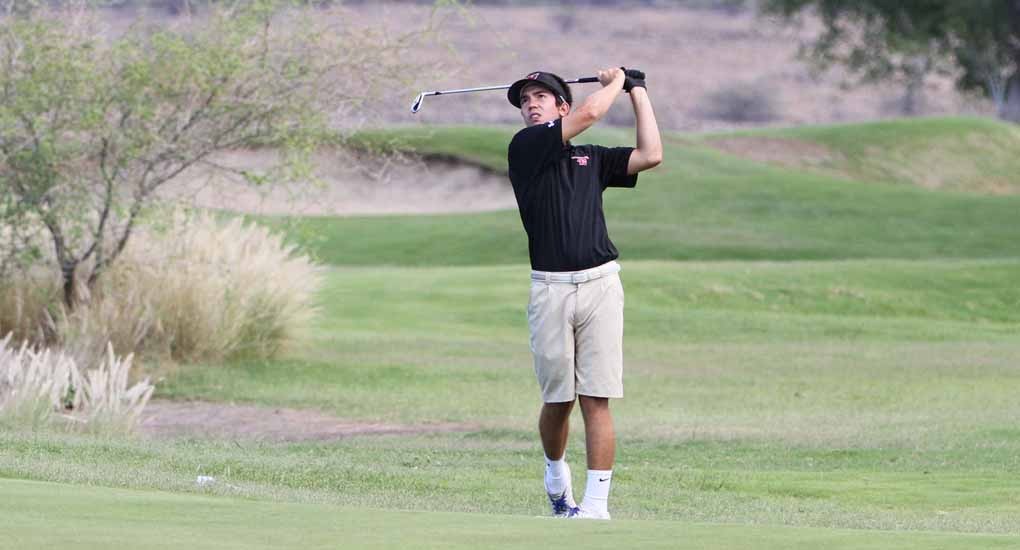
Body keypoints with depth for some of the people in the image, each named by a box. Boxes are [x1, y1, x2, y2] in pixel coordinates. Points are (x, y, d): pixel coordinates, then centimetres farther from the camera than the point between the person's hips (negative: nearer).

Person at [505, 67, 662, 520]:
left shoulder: (592, 158, 18)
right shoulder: (525, 146, 4)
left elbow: (650, 155, 6)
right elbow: (591, 111, -5)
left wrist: (637, 90, 14)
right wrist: (615, 83, 13)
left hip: (600, 283, 2)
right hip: (550, 290, -2)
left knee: (596, 399, -5)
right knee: (557, 399, 5)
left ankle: (596, 504, -7)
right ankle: (557, 478, 31)